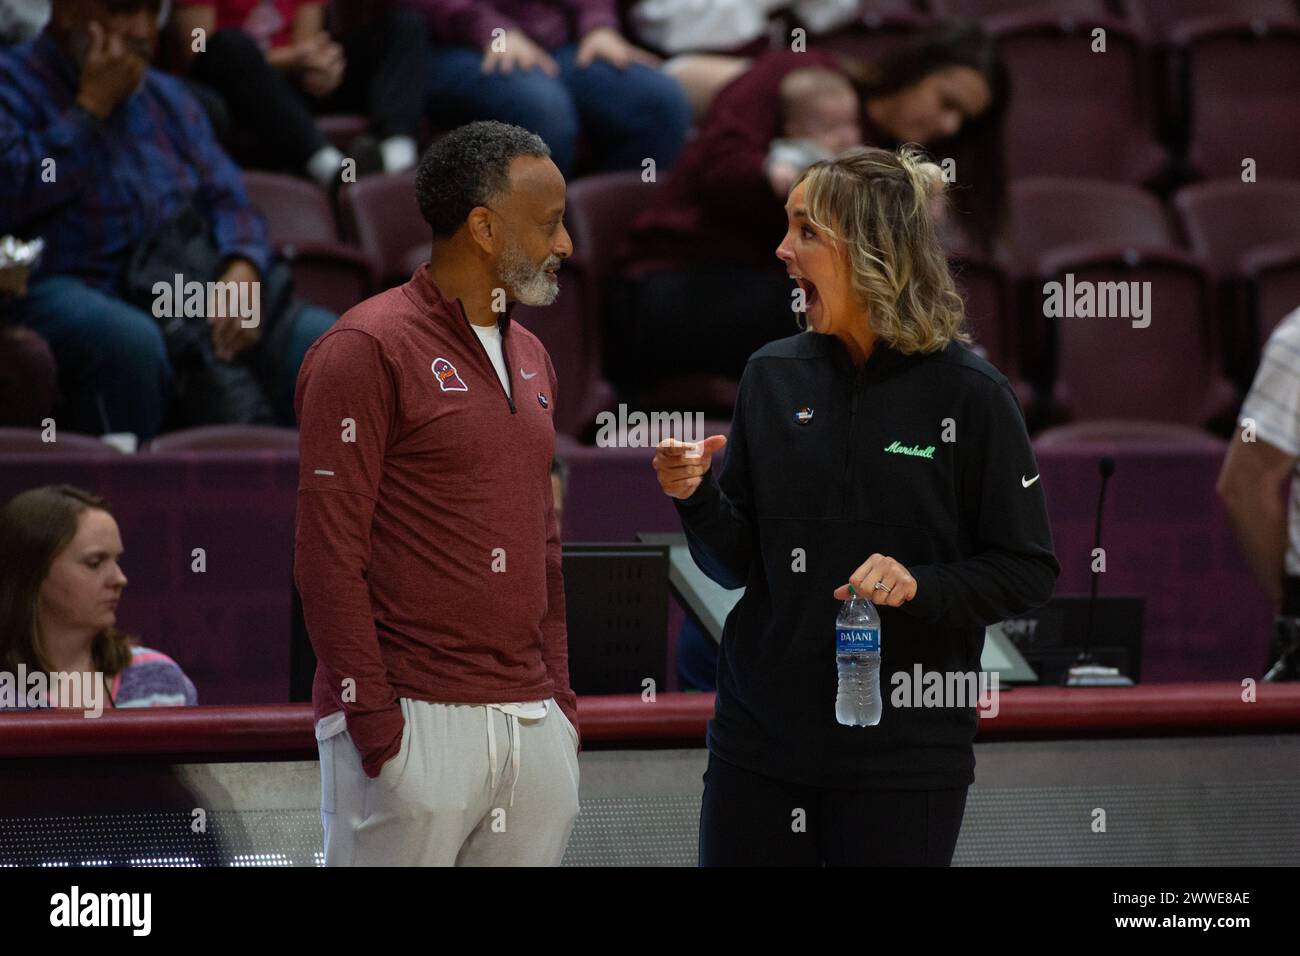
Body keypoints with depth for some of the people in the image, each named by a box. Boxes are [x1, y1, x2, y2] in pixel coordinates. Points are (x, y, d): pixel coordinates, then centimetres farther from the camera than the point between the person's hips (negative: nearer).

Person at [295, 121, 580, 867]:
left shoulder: (530, 358, 17)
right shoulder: (369, 349, -7)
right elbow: (329, 554, -11)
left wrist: (560, 695, 13)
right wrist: (373, 721, -15)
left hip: (535, 723, 7)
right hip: (414, 722, -7)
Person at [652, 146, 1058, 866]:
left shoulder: (968, 394, -7)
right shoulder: (773, 376, 5)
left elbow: (1028, 572, -4)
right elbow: (739, 563, 9)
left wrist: (919, 586, -20)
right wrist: (695, 499, -10)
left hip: (904, 752, -4)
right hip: (761, 729, 4)